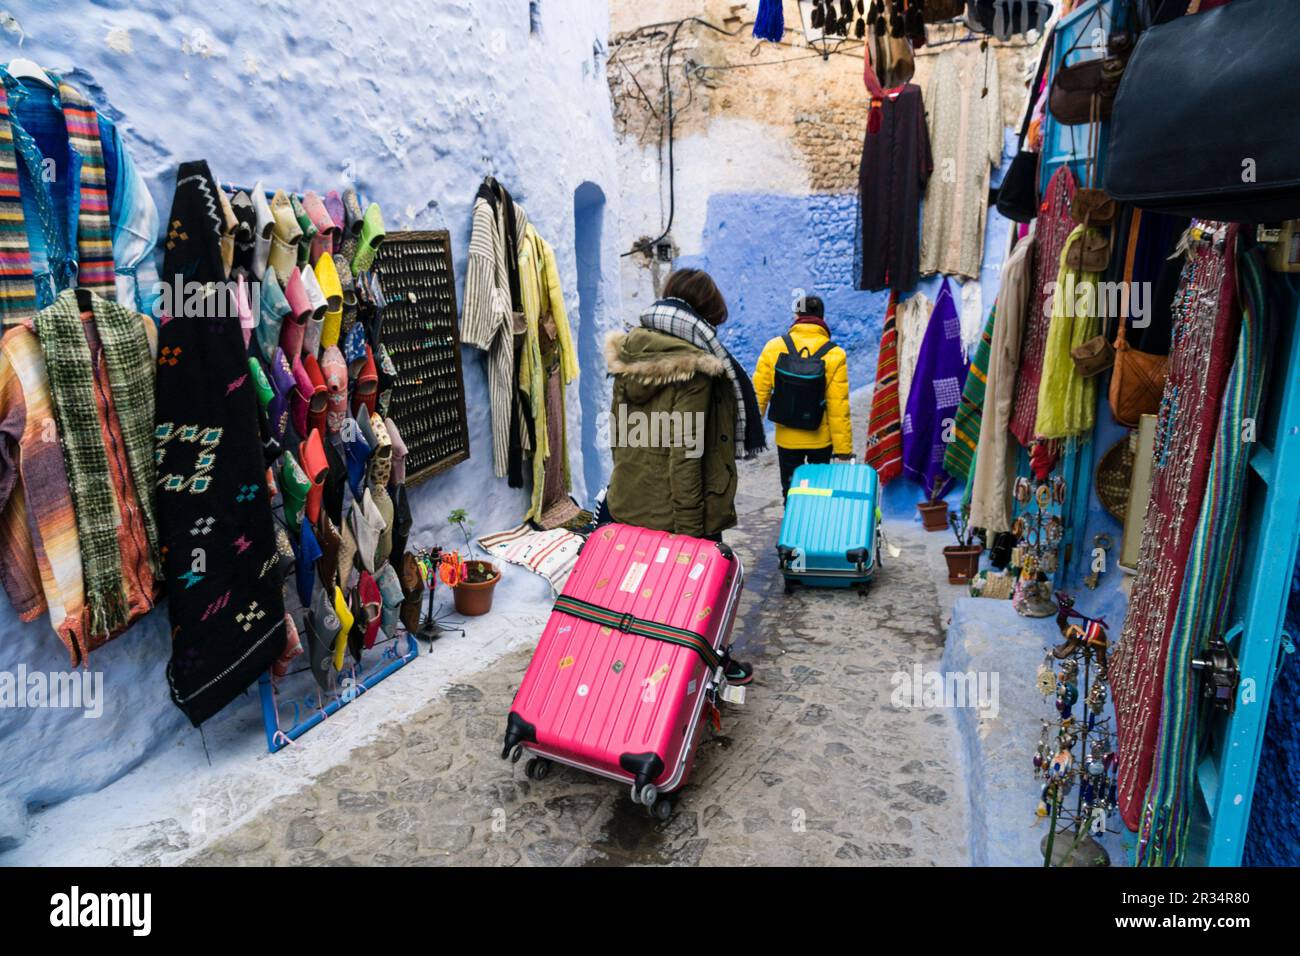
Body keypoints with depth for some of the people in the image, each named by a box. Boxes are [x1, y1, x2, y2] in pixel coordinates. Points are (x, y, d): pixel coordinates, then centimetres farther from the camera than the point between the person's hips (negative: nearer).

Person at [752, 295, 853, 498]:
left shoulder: (773, 348, -10)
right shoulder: (834, 355, -13)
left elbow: (759, 394, -6)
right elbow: (839, 406, -13)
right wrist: (843, 447, -5)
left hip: (787, 438, 0)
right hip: (821, 439, 0)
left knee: (791, 491, 13)